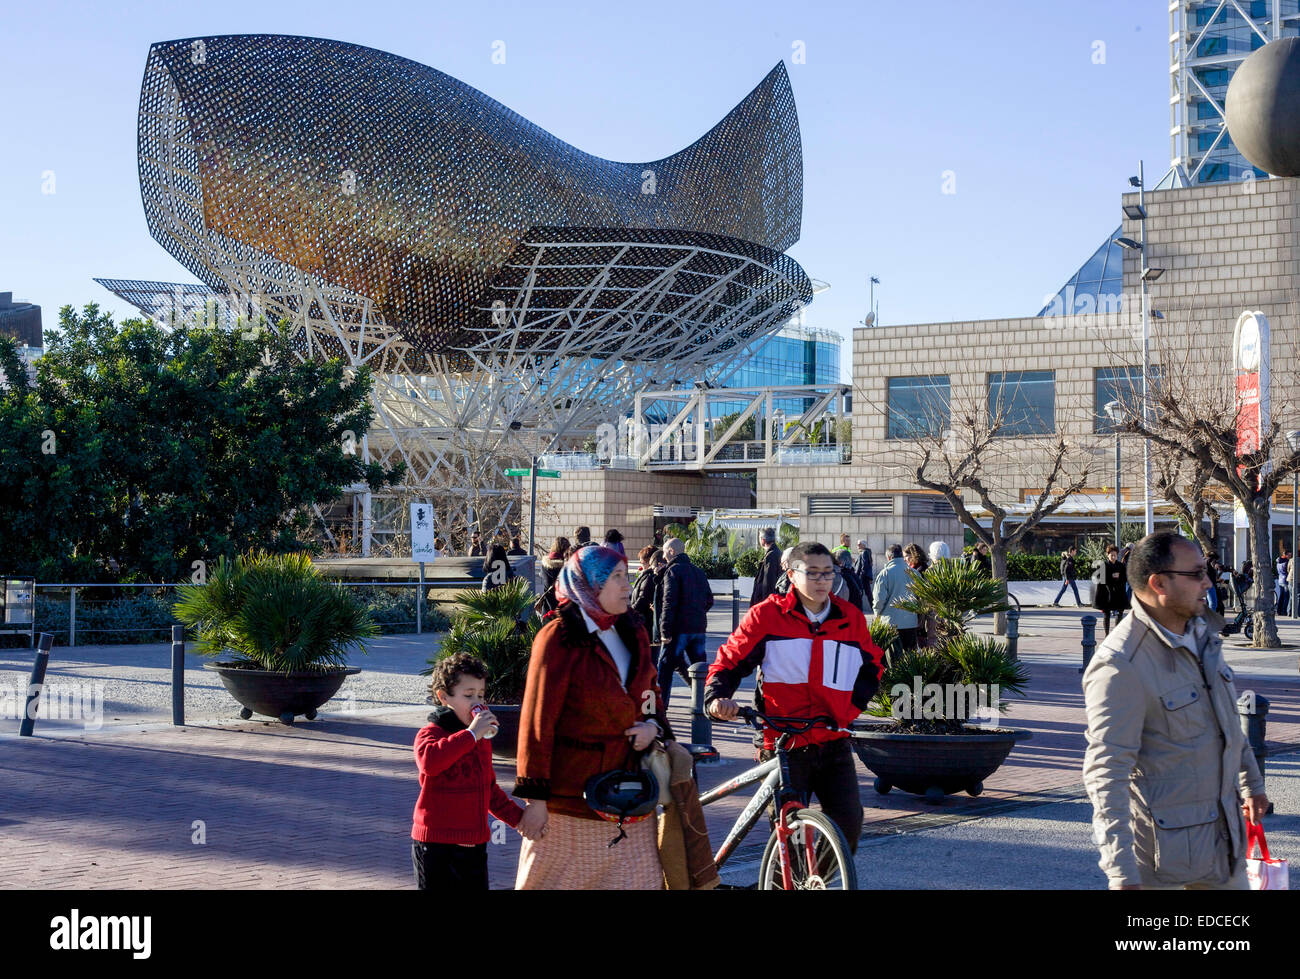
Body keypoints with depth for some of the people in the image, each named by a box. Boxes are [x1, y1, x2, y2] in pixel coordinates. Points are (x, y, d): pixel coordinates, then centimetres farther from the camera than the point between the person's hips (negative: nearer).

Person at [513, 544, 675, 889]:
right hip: (572, 793, -6)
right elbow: (538, 719, -12)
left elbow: (648, 691, 24)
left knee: (640, 878, 3)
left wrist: (653, 723, 0)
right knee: (554, 877, 4)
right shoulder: (559, 637, -10)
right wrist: (535, 796, -15)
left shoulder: (633, 632, 10)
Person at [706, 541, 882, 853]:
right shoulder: (766, 615, -1)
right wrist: (716, 698, -18)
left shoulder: (851, 618, 9)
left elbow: (872, 664, 23)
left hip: (833, 746, 3)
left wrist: (853, 706, 8)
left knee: (849, 823, -9)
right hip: (784, 746, -3)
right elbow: (729, 662, 2)